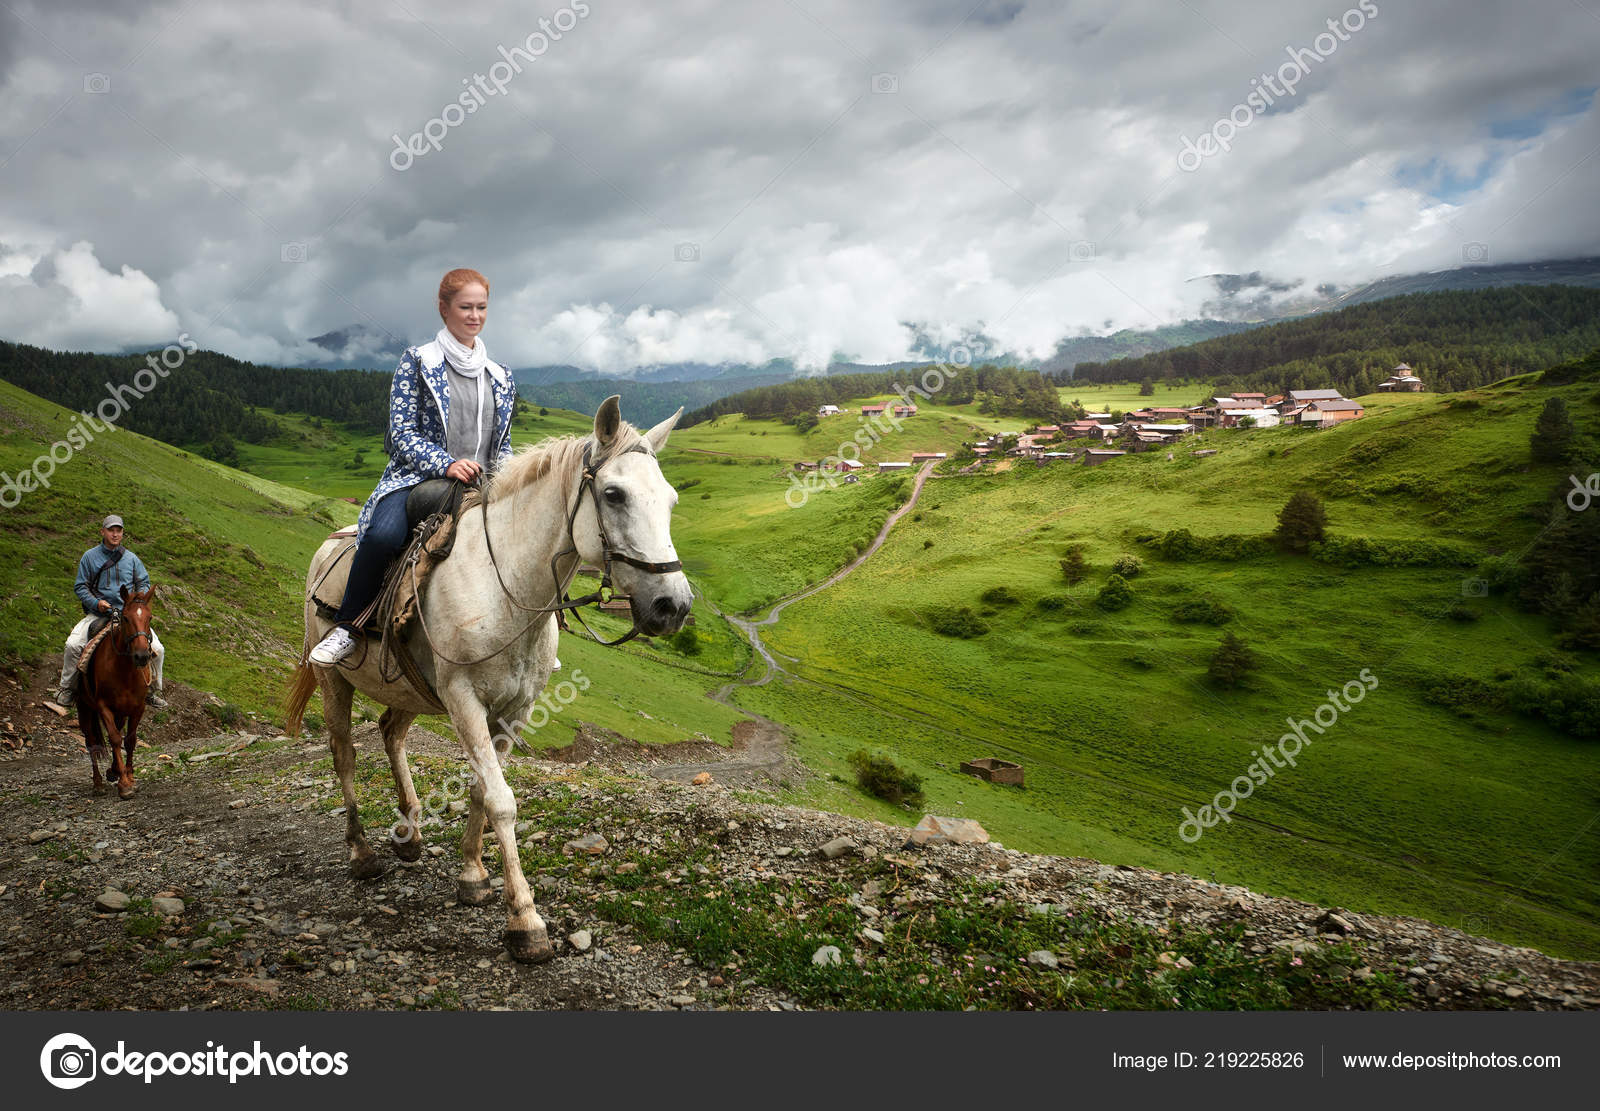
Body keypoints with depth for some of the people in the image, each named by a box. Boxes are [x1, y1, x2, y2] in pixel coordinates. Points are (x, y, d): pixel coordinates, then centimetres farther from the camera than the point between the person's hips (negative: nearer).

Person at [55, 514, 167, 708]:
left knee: (157, 649, -13)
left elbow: (144, 583, 14)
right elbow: (80, 587, 5)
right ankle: (65, 688, 0)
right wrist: (96, 602, -12)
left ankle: (152, 692, 6)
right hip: (98, 614, -1)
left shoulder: (132, 559, 9)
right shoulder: (90, 557, 4)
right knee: (73, 644, -23)